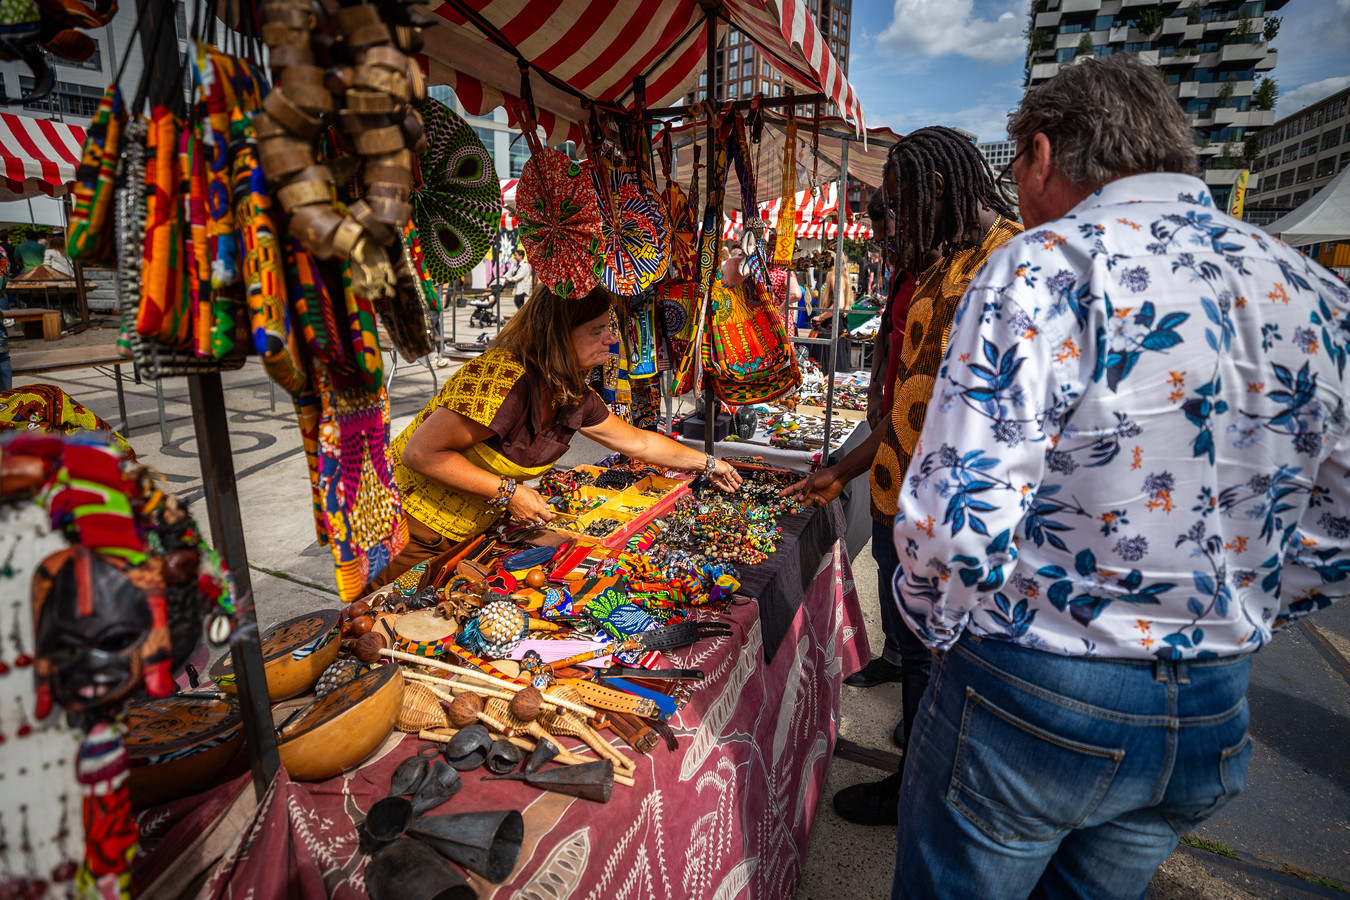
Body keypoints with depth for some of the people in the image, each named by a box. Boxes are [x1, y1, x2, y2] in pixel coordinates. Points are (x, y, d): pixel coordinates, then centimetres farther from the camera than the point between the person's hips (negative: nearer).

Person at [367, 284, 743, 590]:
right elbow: (421, 452, -29)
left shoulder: (573, 397, -3)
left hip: (466, 534, 7)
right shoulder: (503, 379, -31)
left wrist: (707, 464, 17)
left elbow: (639, 442, 11)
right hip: (413, 534, -7)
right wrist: (508, 492, -26)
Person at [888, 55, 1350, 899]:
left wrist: (941, 628, -5)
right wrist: (1221, 626, 19)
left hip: (1028, 701, -6)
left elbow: (955, 525, -25)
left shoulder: (1047, 267, -18)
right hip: (1212, 718, 7)